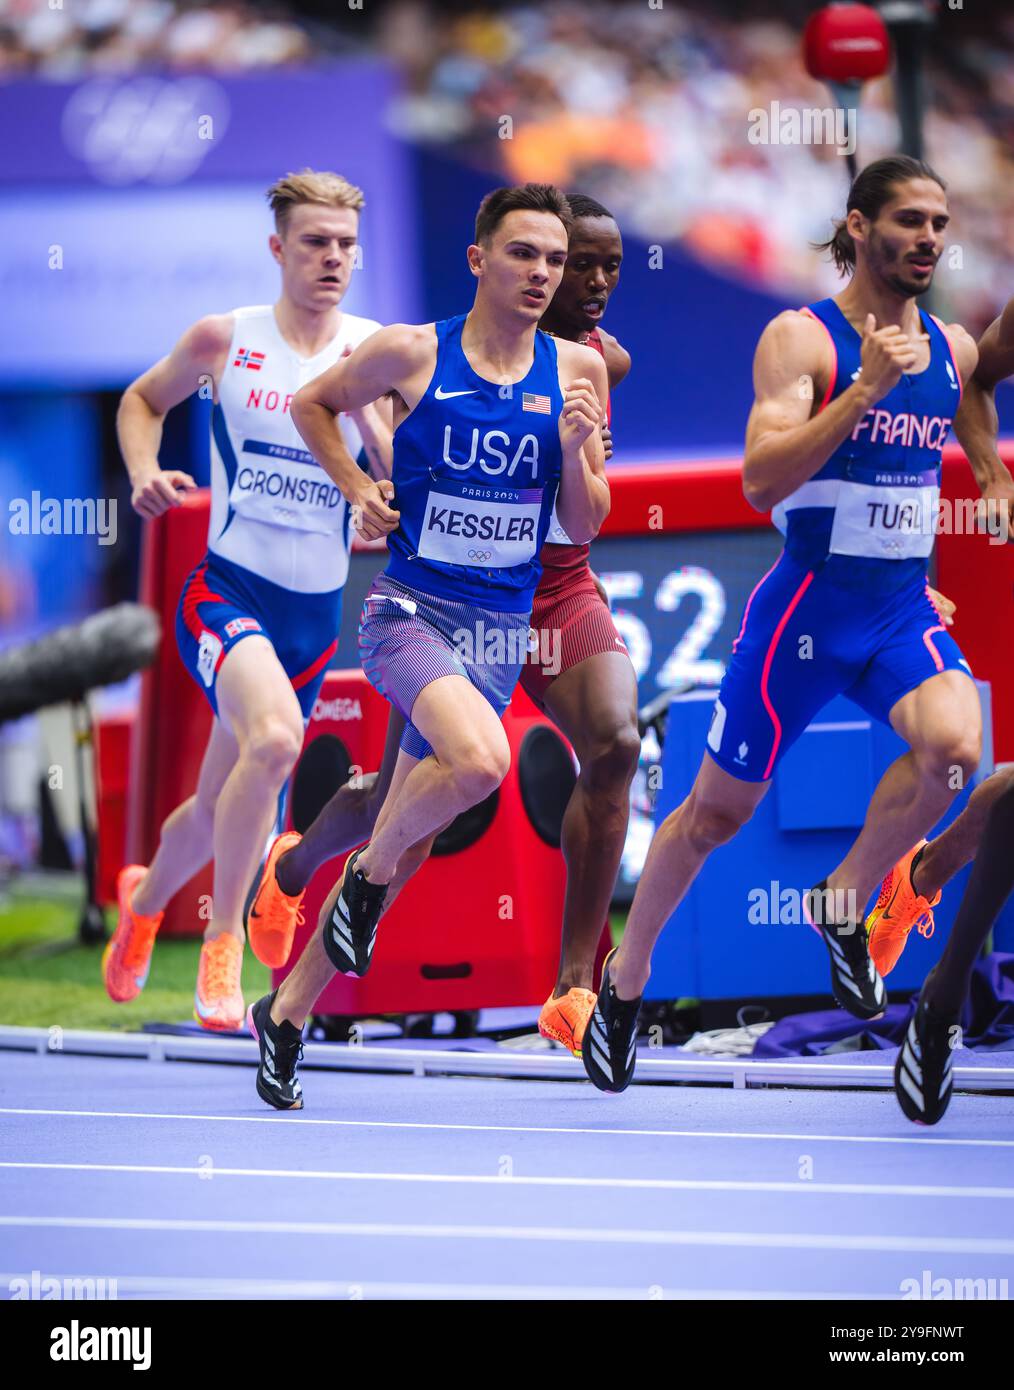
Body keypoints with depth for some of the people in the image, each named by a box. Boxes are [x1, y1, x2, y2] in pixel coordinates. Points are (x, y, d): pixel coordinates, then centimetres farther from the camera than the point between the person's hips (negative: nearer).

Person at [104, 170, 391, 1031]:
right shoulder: (225, 340, -2)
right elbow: (144, 400, 15)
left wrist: (362, 412, -20)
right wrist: (144, 474, -2)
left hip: (318, 610, 3)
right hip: (227, 590, -3)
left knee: (223, 802, 16)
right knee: (274, 735, -32)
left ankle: (148, 894, 50)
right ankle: (223, 943, -18)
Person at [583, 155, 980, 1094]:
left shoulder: (954, 349, 6)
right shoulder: (801, 339, -12)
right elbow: (761, 482, -23)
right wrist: (864, 390, -30)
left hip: (903, 605, 4)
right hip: (807, 607, -4)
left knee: (955, 745, -26)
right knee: (720, 809, 8)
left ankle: (844, 908, -3)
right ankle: (627, 976, 30)